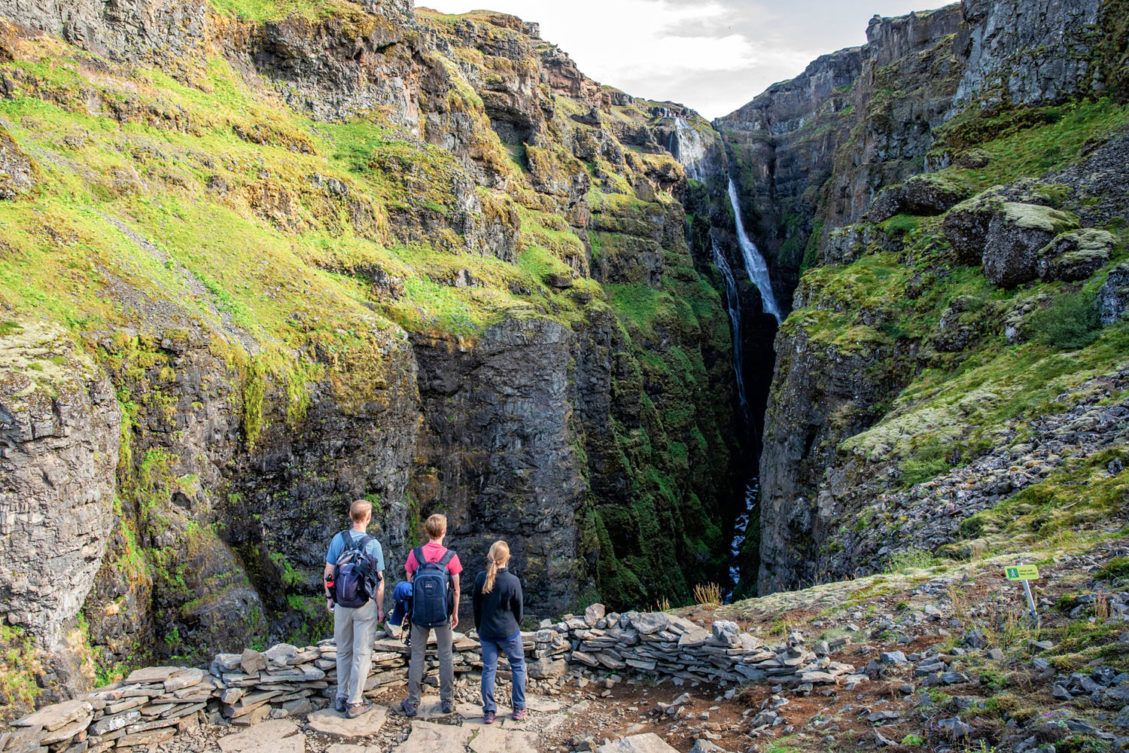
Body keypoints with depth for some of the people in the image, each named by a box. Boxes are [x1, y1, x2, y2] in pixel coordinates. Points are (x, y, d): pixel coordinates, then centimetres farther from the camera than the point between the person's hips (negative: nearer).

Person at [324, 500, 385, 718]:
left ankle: (341, 698, 23)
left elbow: (328, 573, -1)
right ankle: (354, 703, 8)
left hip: (342, 604, 3)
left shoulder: (338, 539, -5)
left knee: (343, 651, 17)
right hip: (365, 605, -3)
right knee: (362, 653, 5)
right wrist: (380, 608, 2)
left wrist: (329, 598, 13)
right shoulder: (373, 544, -12)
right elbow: (379, 580, -8)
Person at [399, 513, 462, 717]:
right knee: (446, 656, 10)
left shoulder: (415, 554, -6)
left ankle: (412, 703, 13)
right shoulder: (451, 557, -9)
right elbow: (456, 589, -4)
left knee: (417, 656, 9)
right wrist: (455, 613, 8)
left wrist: (410, 610, 13)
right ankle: (447, 701, 17)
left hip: (419, 613, 1)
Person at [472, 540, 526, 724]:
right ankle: (519, 709, 15)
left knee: (488, 669, 9)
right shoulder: (513, 581, -16)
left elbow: (476, 607, 2)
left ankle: (489, 712, 11)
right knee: (518, 666, 14)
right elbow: (518, 609, -5)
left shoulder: (480, 579, -7)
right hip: (508, 632, -2)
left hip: (487, 633, 3)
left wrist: (479, 629, 15)